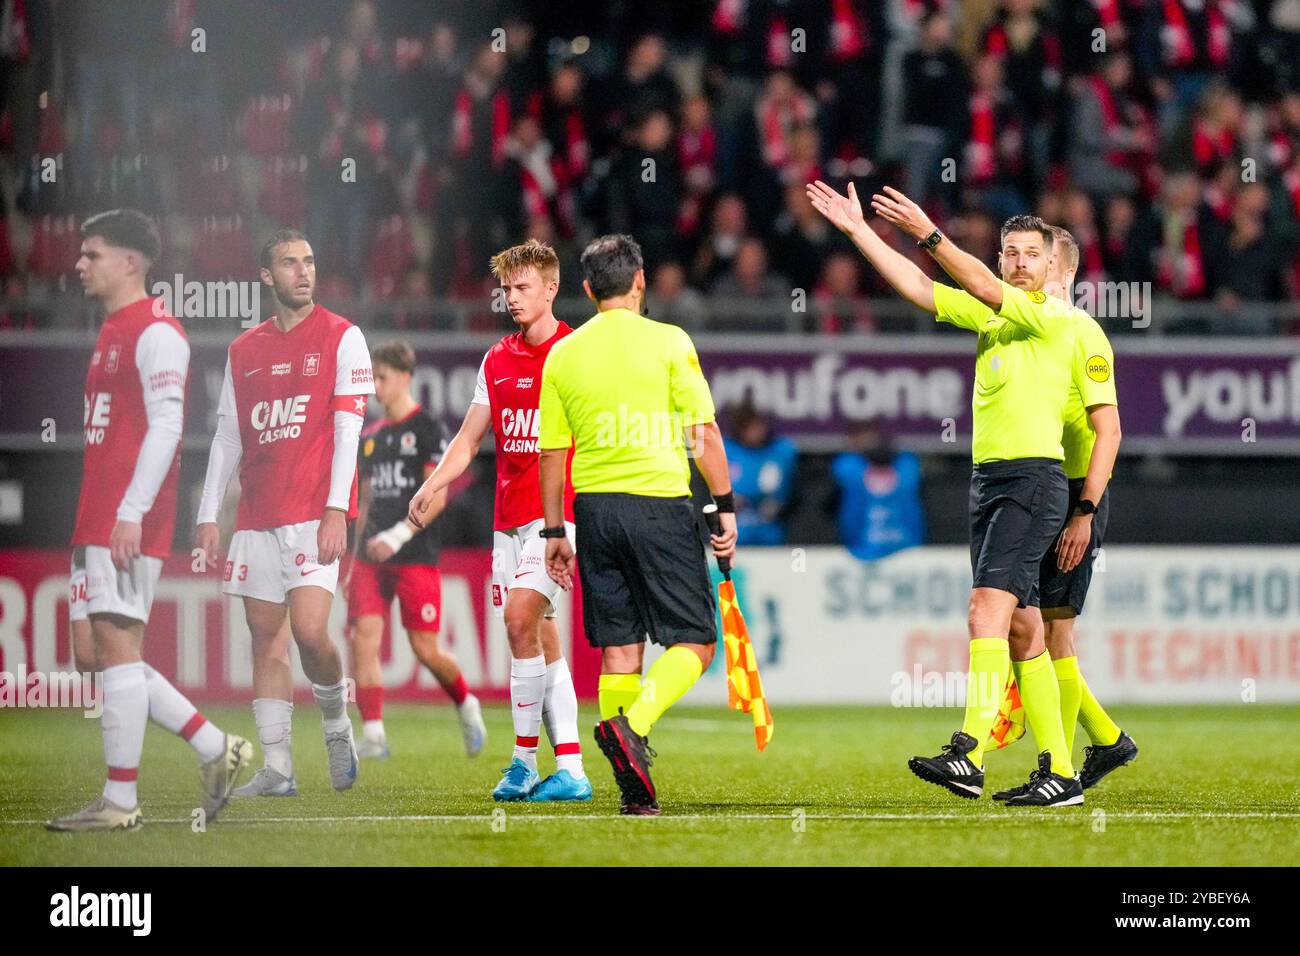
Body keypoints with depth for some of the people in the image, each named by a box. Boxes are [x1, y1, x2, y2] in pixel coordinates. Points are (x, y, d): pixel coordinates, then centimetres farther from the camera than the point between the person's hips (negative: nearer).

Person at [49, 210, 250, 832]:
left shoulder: (155, 333, -9)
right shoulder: (112, 333, 21)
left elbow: (165, 425, -18)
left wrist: (131, 513, -23)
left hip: (129, 526, -10)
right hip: (95, 523, 10)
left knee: (115, 647, -10)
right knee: (93, 655, 9)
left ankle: (121, 802, -7)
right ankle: (217, 750, 13)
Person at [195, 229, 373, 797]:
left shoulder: (342, 338, 1)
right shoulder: (244, 351, 15)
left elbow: (347, 429, -6)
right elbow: (227, 437, 16)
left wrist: (336, 511, -15)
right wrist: (208, 515, 9)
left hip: (315, 514, -5)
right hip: (258, 516, 5)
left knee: (309, 631, -16)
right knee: (266, 639, 3)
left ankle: (336, 719, 12)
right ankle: (277, 768, 5)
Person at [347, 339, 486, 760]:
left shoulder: (427, 429, -4)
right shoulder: (370, 437, 15)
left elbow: (436, 497, -10)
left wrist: (398, 535, -19)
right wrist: (355, 561, 16)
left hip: (416, 556, -6)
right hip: (373, 557, 6)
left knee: (426, 649, -3)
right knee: (363, 639, -9)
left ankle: (467, 706, 25)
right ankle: (373, 734, -9)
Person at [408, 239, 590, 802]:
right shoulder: (497, 360, 14)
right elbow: (469, 439, 17)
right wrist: (433, 486, 1)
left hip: (558, 512, -6)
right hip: (508, 517, 6)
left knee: (520, 617, -20)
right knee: (540, 641, 4)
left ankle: (525, 760, -14)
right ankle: (570, 771, 7)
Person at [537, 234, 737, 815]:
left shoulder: (562, 355, 6)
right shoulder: (668, 342, -4)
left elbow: (552, 452, 9)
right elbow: (703, 434, -5)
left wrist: (554, 532, 16)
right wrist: (725, 507, 2)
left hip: (594, 506, 4)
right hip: (660, 503, -4)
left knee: (619, 646, 8)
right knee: (694, 642, 3)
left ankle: (635, 790, 4)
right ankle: (631, 723, -23)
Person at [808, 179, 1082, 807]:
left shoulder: (1053, 318, -6)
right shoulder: (988, 312, 16)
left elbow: (982, 286, -17)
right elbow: (917, 288, 14)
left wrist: (927, 234, -20)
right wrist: (857, 229, 9)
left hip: (1033, 478, -8)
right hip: (988, 478, 8)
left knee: (987, 609, -20)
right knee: (1021, 631, 7)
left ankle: (969, 755, -29)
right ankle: (1059, 772, 10)